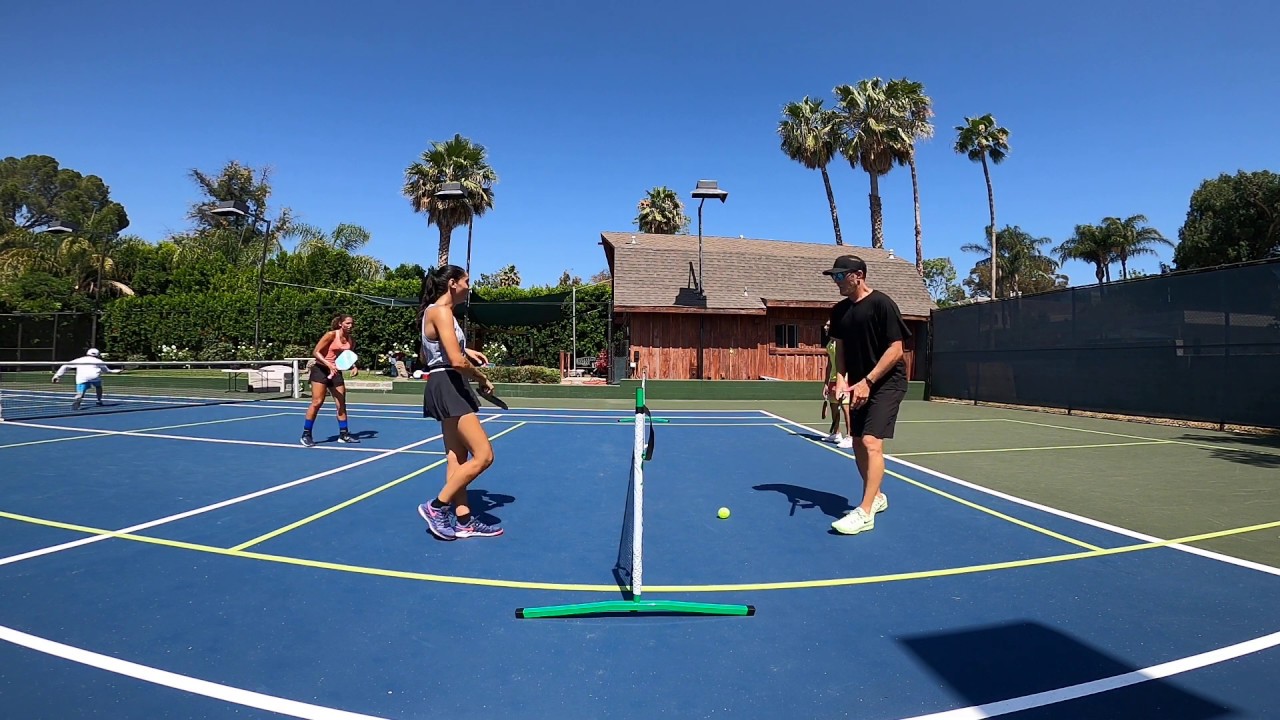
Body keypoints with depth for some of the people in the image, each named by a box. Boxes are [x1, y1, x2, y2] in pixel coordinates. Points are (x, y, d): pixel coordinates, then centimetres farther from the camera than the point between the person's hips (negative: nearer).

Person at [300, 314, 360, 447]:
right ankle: (306, 435, -1)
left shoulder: (350, 340, 5)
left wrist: (354, 367, -3)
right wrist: (328, 364, -26)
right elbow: (315, 352, -14)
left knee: (341, 404, 5)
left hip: (336, 372, 6)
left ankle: (344, 434, 15)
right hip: (321, 370, -6)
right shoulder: (331, 335, -12)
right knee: (317, 402, -10)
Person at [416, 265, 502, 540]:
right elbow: (457, 362, -23)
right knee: (483, 456, -11)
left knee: (458, 458, 11)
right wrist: (483, 379, -6)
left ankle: (462, 520, 16)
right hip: (448, 387, -11)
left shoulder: (436, 311, 17)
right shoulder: (441, 311, -15)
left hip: (448, 388, 11)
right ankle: (436, 506, -1)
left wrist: (464, 351, 18)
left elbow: (428, 355, 29)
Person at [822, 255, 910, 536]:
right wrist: (841, 380, -6)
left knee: (871, 441, -17)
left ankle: (865, 513, -13)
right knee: (858, 443, 10)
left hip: (886, 382, -7)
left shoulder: (882, 303, -15)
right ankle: (876, 497, 30)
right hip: (859, 384, 8)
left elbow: (895, 349, -17)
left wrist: (867, 382, -21)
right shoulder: (839, 311, 6)